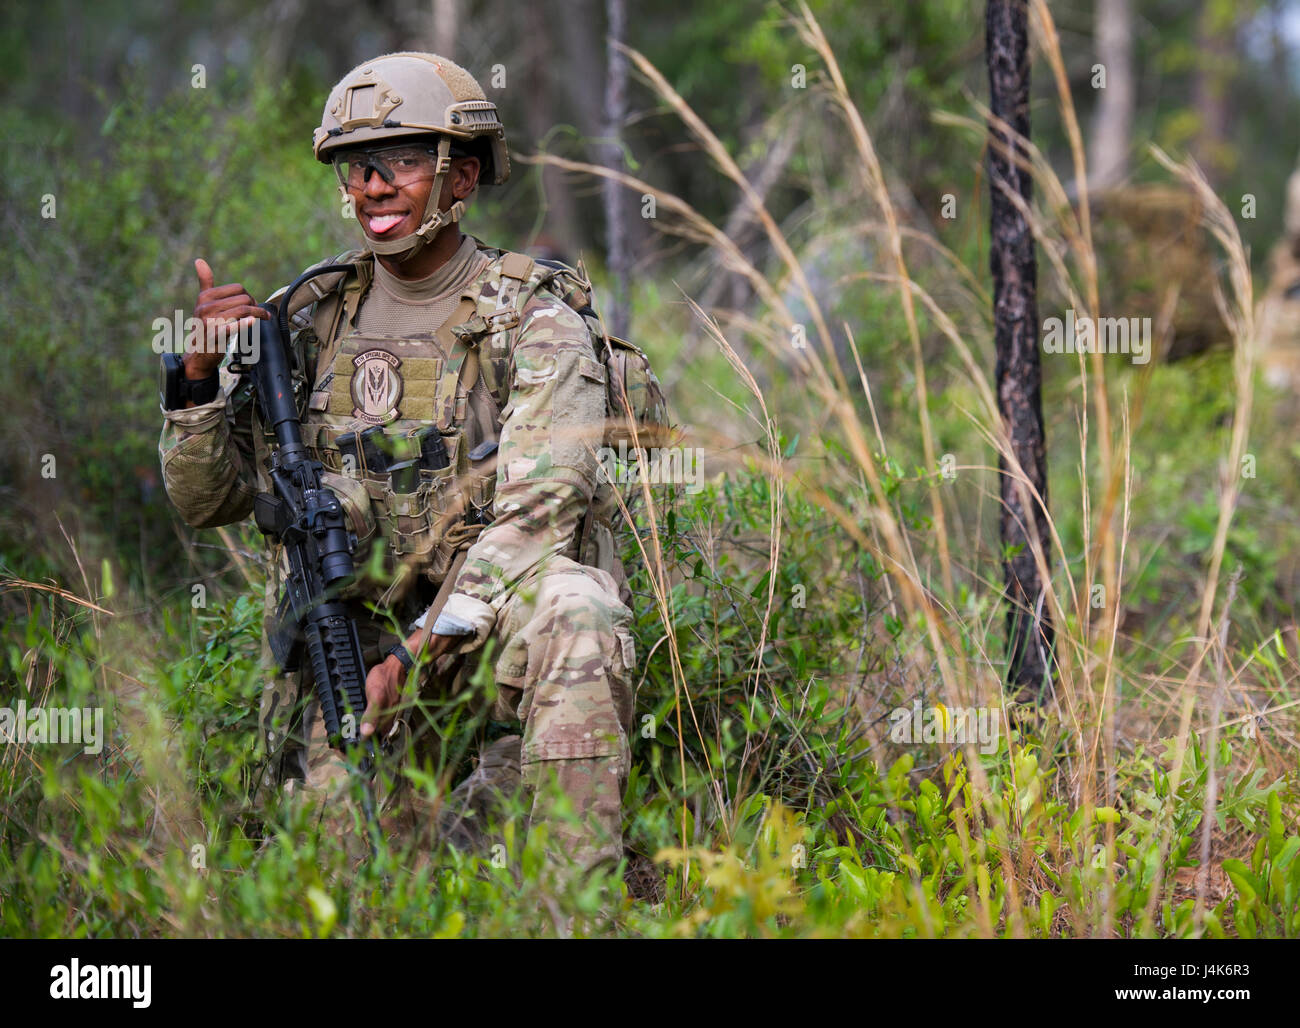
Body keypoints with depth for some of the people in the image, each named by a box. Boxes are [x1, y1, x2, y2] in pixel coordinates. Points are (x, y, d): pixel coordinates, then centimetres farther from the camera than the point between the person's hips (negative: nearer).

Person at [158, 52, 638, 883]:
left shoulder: (536, 323, -5)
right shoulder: (315, 321, 8)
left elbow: (534, 511, -17)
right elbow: (207, 501, 8)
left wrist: (422, 651, -27)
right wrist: (200, 372, -10)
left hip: (491, 614, -3)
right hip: (348, 623, 3)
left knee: (574, 611, -37)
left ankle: (573, 888, -30)